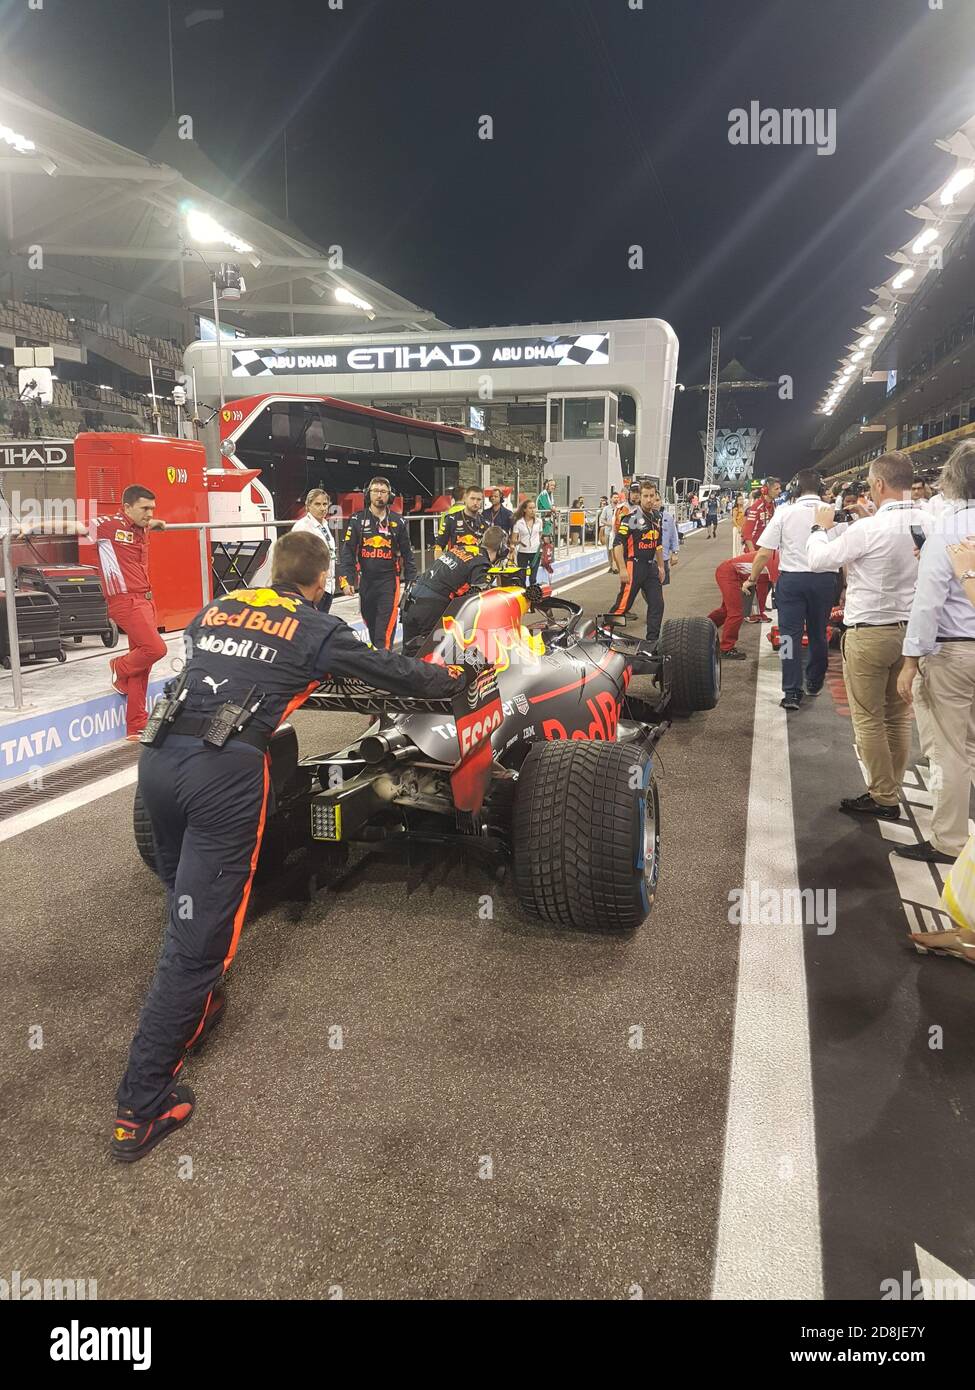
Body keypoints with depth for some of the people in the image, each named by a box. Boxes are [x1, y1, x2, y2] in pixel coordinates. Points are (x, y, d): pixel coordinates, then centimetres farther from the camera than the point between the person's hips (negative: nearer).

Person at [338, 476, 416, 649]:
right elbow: (348, 551, 1)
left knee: (386, 626, -12)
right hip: (366, 580, 2)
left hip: (389, 579, -1)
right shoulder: (357, 519, 4)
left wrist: (411, 580, 7)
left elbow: (407, 552, 12)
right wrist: (345, 579, -9)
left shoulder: (397, 522, 6)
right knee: (370, 623, 11)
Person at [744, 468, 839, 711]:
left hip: (791, 578, -2)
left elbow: (764, 553, -7)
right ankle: (814, 683, 33)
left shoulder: (784, 512, -5)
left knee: (790, 634, 3)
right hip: (824, 579, 2)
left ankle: (792, 692, -1)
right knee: (818, 633, 17)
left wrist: (752, 579, 6)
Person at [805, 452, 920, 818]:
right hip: (910, 630, 7)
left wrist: (822, 527, 10)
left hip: (869, 634, -7)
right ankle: (890, 789, 26)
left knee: (868, 719, 4)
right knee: (898, 717, 15)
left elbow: (816, 560, -6)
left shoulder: (867, 530, -19)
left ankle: (884, 798, 11)